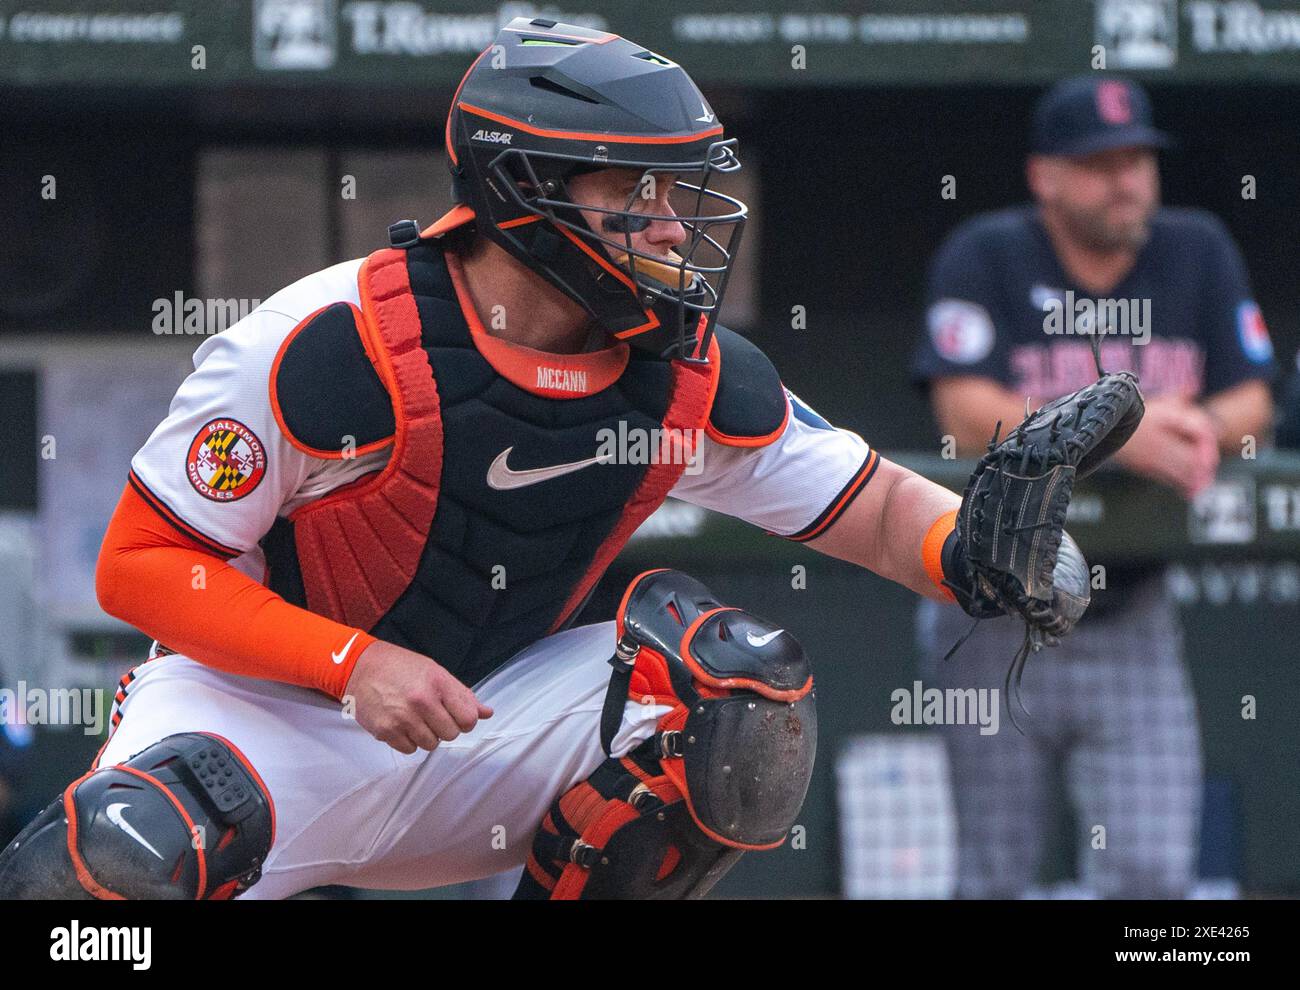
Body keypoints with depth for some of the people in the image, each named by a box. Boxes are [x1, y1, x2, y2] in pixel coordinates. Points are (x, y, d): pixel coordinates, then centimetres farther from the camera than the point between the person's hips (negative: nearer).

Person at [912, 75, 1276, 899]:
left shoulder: (1198, 253, 4)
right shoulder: (985, 259, -7)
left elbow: (1250, 405, 3)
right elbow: (968, 414, -19)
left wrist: (1195, 427, -22)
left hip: (1132, 611, 3)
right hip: (1001, 617, -2)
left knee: (1155, 872, -8)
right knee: (997, 873, 4)